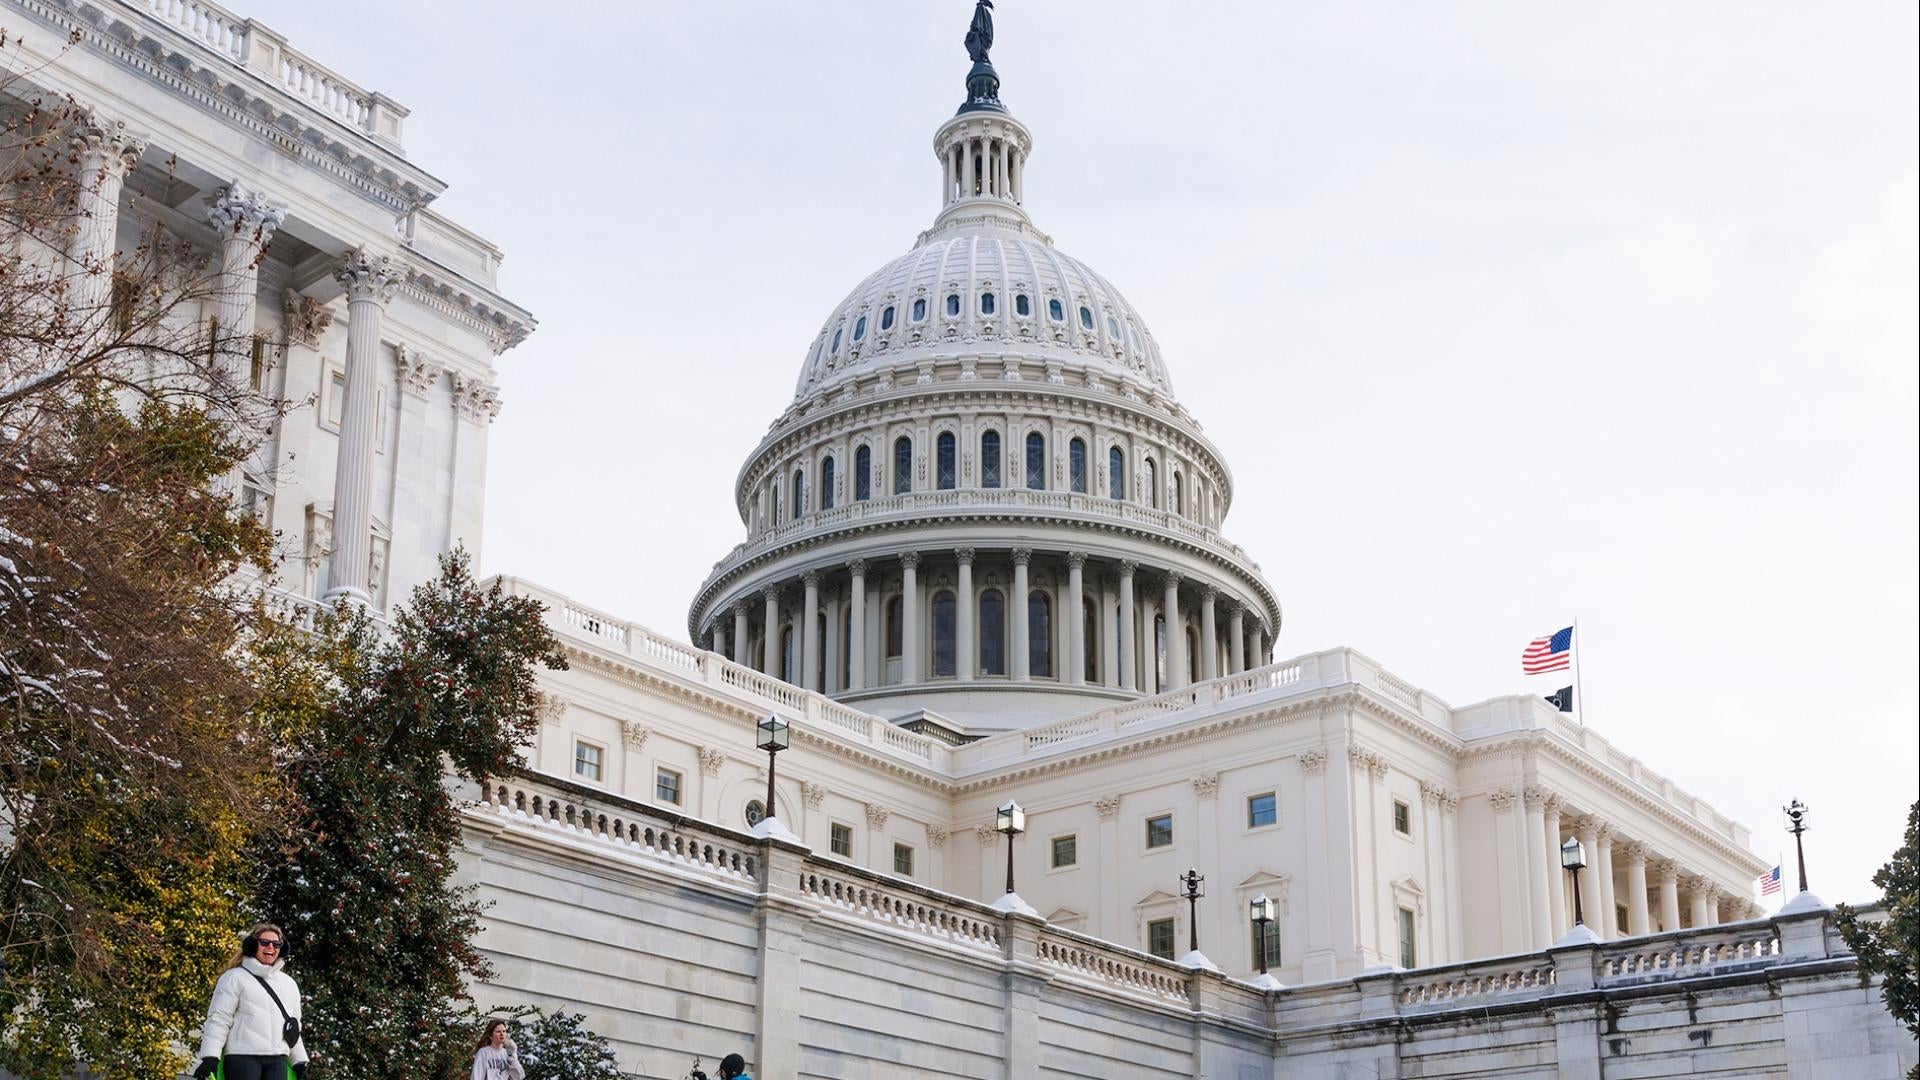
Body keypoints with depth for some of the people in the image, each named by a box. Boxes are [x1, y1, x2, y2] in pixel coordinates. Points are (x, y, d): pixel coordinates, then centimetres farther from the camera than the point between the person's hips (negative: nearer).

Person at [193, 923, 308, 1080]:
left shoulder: (289, 984, 21)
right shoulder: (235, 978, 2)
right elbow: (219, 1019, -5)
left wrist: (300, 1061, 18)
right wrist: (210, 1056, -15)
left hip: (278, 1061, 5)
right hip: (243, 1056, -5)